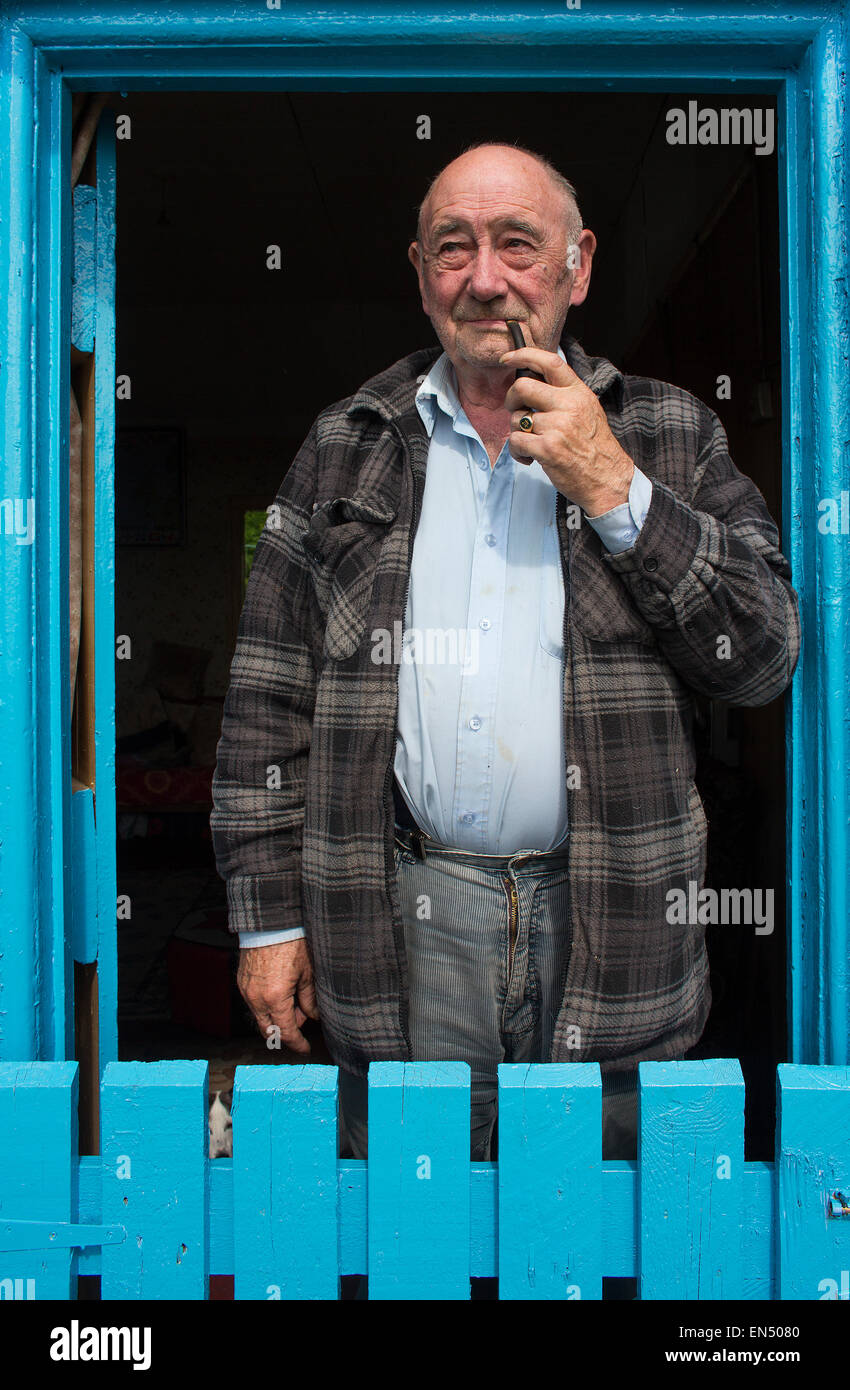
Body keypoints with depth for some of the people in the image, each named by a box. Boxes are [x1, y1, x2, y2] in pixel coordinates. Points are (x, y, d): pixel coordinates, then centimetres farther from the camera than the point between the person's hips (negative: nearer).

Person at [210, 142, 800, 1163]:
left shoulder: (669, 437, 7)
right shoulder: (345, 449, 8)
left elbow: (766, 656, -1)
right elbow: (269, 702, 7)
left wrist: (611, 489, -10)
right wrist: (270, 917, 2)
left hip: (616, 924, 0)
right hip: (405, 926, 0)